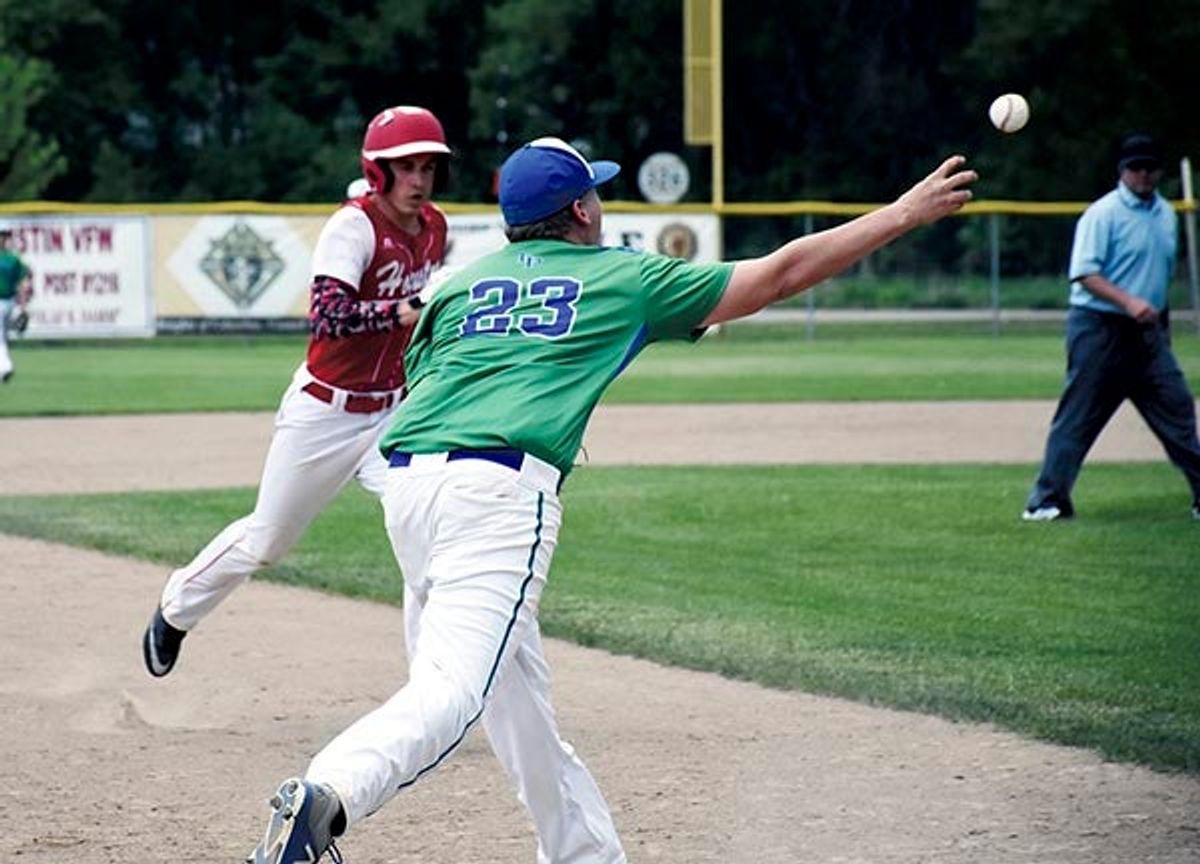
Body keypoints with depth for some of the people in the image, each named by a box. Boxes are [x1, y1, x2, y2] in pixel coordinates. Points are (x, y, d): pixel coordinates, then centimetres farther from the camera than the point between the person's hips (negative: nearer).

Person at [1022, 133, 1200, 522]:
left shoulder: (1166, 214, 13)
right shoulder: (1103, 214, -10)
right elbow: (1084, 273, -18)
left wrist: (1161, 325, 21)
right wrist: (1128, 302, -29)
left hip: (1148, 332, 6)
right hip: (1099, 328, -6)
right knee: (1078, 418, -4)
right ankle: (1048, 500, 1)